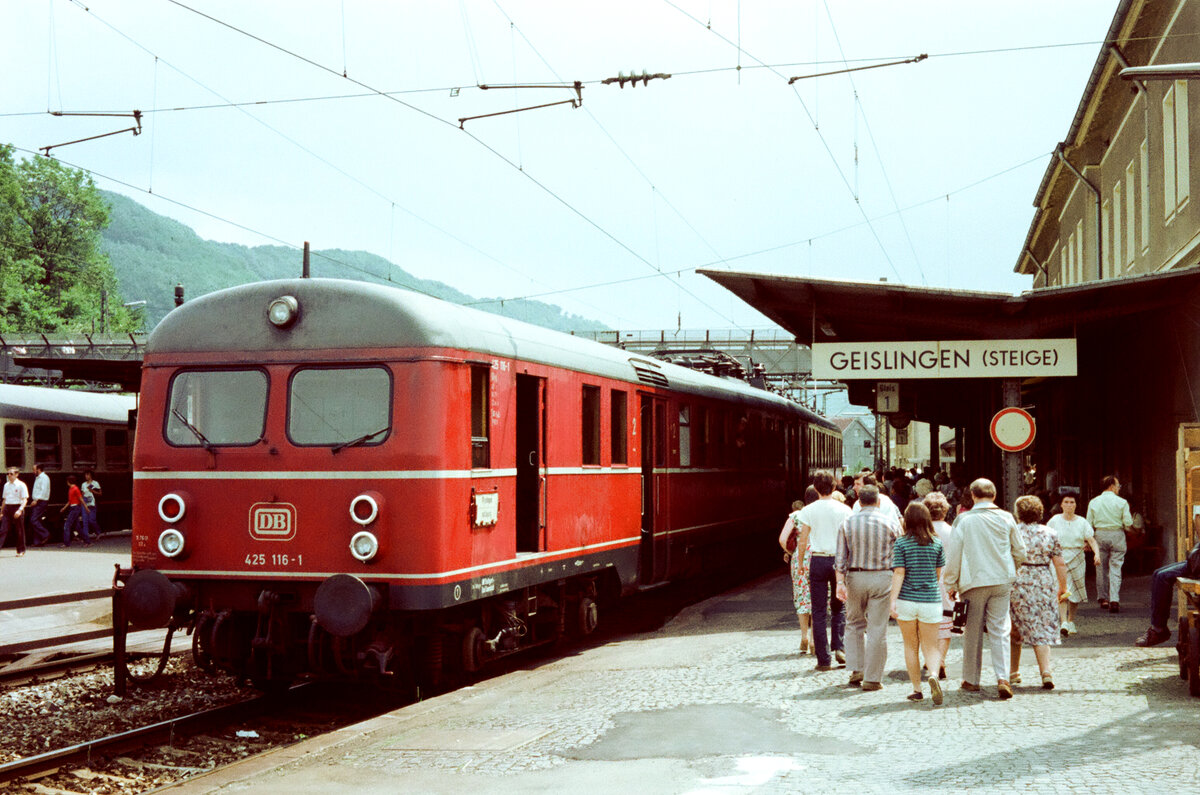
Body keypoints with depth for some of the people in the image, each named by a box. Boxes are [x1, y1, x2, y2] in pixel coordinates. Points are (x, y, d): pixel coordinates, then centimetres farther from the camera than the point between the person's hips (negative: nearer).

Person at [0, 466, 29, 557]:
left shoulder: (21, 485, -6)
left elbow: (25, 500, -11)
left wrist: (20, 510, -23)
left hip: (17, 508, -5)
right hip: (7, 508, 5)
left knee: (19, 531, 3)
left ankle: (21, 551, 13)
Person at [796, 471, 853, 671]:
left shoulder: (808, 511, -4)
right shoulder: (844, 510, -2)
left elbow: (803, 541, -1)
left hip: (818, 560, -1)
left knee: (819, 611, 4)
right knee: (839, 606, 18)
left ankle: (824, 659, 3)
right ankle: (839, 647, 2)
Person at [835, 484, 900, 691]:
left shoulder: (847, 523, 3)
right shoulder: (890, 523, -1)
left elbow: (841, 557, -3)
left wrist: (840, 583, -4)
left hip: (855, 577, 2)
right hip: (882, 577, -2)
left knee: (854, 624, 18)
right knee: (877, 629, 2)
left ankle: (856, 670, 12)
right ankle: (872, 678, 4)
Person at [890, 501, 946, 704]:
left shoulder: (901, 544, -6)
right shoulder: (936, 543, 1)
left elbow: (899, 573, -13)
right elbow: (939, 573, 11)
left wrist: (893, 600, -14)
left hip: (906, 601, -1)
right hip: (930, 600, 1)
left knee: (910, 646, 13)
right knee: (931, 646, 7)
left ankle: (916, 689, 15)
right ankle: (933, 675, -21)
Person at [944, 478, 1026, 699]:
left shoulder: (964, 520, -5)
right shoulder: (1006, 519, 1)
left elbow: (953, 555, -4)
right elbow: (1020, 552, 9)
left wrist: (951, 584, 5)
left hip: (973, 582, -1)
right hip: (1001, 582, 2)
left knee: (973, 632, 8)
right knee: (1000, 631, 4)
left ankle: (971, 680, 16)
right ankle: (1003, 677, -8)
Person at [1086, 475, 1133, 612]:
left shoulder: (1094, 502, 3)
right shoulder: (1121, 502, -5)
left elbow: (1089, 523, 4)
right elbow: (1128, 523, -8)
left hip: (1100, 535, 2)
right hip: (1117, 535, -2)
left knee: (1101, 568, 11)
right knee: (1115, 568, -2)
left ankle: (1103, 598, 16)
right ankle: (1114, 600, -11)